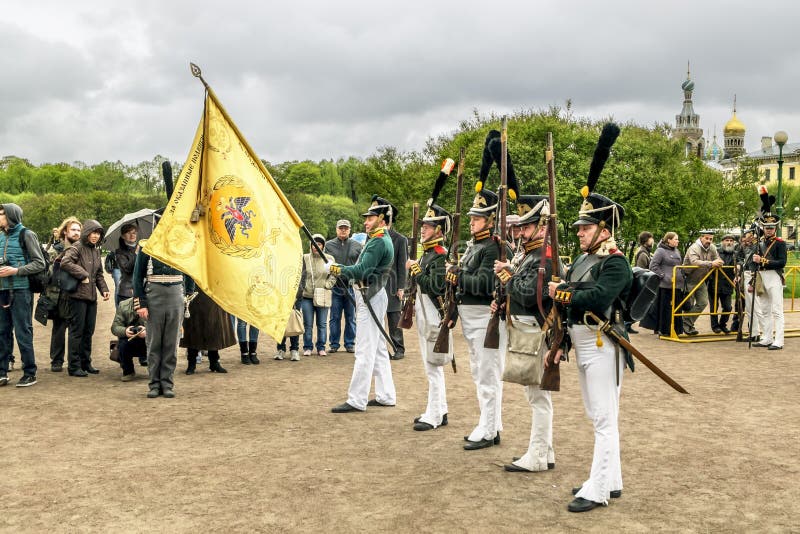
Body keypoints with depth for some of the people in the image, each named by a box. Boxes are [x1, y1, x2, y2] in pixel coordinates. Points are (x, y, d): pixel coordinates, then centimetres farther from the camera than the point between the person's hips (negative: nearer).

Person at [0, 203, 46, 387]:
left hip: (21, 290, -6)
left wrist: (15, 271, -16)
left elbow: (40, 264, -8)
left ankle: (30, 373, 6)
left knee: (22, 332, -3)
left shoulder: (26, 235, -5)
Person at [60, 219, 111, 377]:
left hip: (92, 296, 8)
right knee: (77, 331, -3)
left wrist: (104, 289, 9)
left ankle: (86, 363, 21)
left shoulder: (96, 250, 17)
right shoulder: (77, 248, -7)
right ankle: (73, 366, 3)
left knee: (89, 331, 12)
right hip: (78, 295, -8)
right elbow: (65, 262, -24)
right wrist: (83, 275, -19)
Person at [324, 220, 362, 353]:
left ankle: (350, 343, 16)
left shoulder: (357, 246, 7)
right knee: (335, 317, 4)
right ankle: (334, 344, 12)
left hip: (352, 286, 1)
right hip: (334, 286, -1)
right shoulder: (329, 245, 6)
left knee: (351, 317, 7)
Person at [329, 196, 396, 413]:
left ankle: (356, 400, -4)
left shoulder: (378, 242, -16)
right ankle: (386, 396, 20)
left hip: (370, 297, -11)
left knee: (364, 352, -8)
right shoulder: (383, 240, 17)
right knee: (378, 349, 14)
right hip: (375, 296, 11)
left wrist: (338, 269, -11)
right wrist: (343, 271, 7)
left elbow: (362, 271, -22)